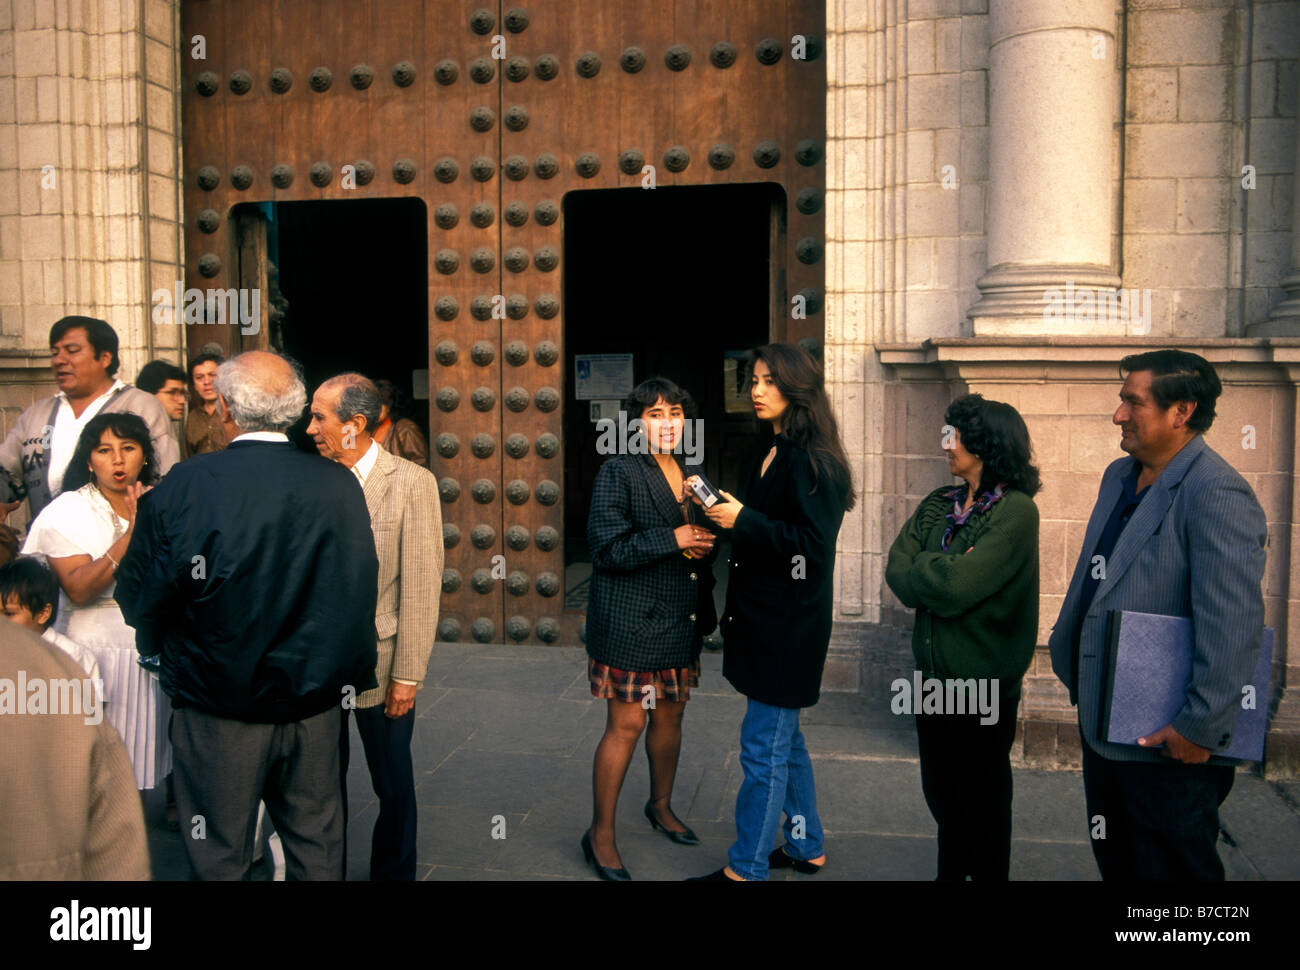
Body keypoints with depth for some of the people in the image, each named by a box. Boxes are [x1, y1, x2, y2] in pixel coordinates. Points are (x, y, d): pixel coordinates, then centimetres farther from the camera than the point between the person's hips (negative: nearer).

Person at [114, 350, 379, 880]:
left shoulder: (184, 486, -16)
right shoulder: (341, 485, -9)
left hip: (220, 706, -2)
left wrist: (161, 650, 11)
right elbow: (359, 590, -3)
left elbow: (140, 597, -10)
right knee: (317, 844, 19)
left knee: (219, 855, 16)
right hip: (316, 703, 3)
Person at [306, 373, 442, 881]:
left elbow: (421, 586, -12)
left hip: (380, 663, -3)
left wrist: (407, 675, -13)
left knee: (392, 782, 11)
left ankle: (392, 871, 32)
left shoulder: (412, 483, -11)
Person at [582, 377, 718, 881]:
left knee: (670, 715, 16)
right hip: (631, 624, -7)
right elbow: (607, 547, -17)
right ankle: (600, 835, 11)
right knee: (626, 725, -3)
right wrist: (673, 539, -21)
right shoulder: (618, 472, -9)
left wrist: (705, 545, 1)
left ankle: (661, 806, 38)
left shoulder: (689, 475, 14)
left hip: (679, 622, 7)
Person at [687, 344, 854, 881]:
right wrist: (718, 507, 1)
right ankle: (806, 847, 34)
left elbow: (814, 544, -22)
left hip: (789, 626, -9)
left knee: (763, 747, -1)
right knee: (785, 740, 19)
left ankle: (745, 868, 11)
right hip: (761, 617, 10)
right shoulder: (767, 453, 11)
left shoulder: (812, 462, -16)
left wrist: (744, 520, -22)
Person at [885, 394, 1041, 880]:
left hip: (983, 682, -6)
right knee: (940, 790, 19)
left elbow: (956, 586, -24)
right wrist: (943, 572, -18)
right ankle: (950, 871, 37)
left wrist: (923, 567, -7)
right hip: (934, 672, 6)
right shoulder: (938, 504, 6)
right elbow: (897, 570, -4)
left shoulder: (1016, 511, -16)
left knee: (983, 799, 11)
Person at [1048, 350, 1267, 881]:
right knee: (1114, 862, 22)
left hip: (1167, 741, -9)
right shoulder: (1118, 476, 7)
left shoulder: (1217, 494, -22)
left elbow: (1231, 626, -26)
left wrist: (1201, 726, -24)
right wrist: (1067, 646, 17)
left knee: (1170, 867, 9)